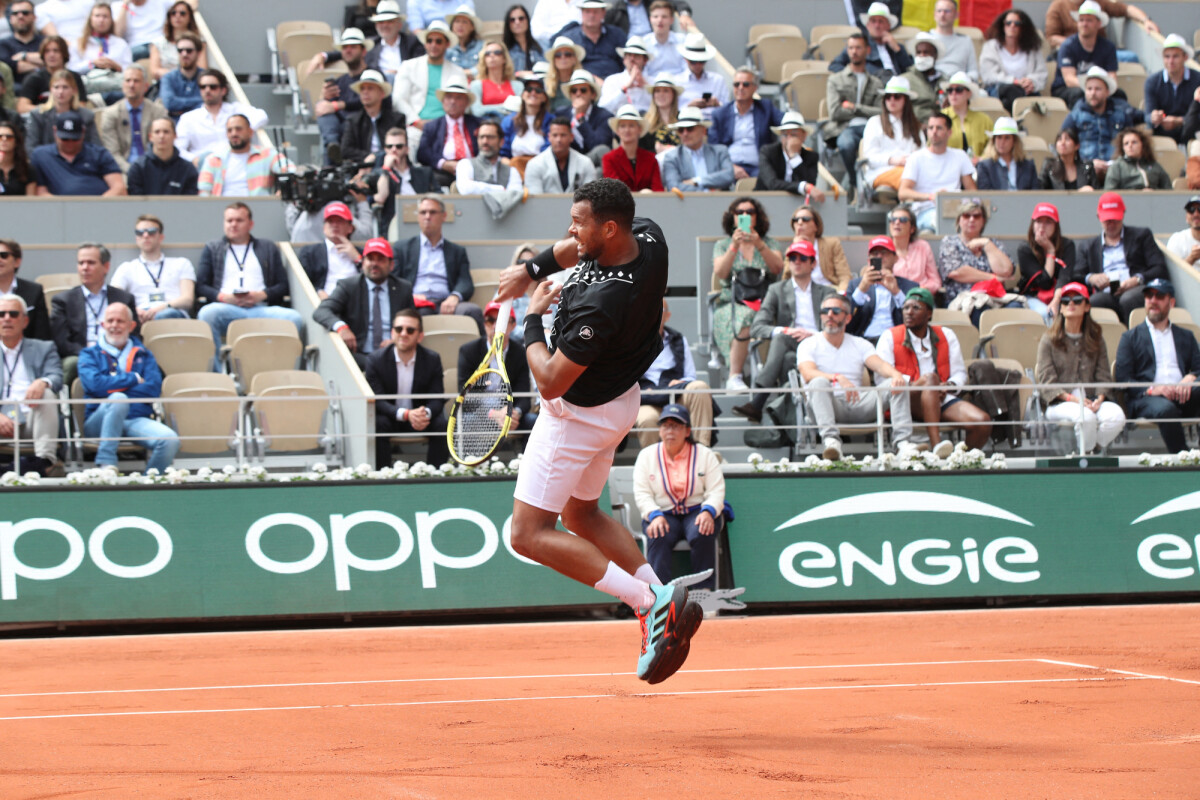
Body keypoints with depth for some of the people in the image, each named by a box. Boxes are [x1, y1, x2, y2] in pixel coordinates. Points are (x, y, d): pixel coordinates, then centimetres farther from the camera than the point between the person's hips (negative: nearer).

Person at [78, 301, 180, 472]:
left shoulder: (143, 354, 21)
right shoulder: (90, 354, 16)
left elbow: (154, 389, 2)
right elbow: (94, 384, -7)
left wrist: (112, 387, -3)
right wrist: (134, 379, -1)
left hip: (137, 419, 2)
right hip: (100, 424, -2)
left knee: (170, 440, -29)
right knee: (118, 399, -37)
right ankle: (105, 465, -35)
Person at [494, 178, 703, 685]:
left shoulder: (599, 305, -38)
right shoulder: (648, 237, -13)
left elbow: (551, 382, -27)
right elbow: (577, 249, 11)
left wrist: (533, 318, -14)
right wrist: (532, 269, 1)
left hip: (578, 415, -9)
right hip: (619, 398, 9)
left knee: (529, 535, -3)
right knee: (581, 517, 24)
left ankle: (651, 601, -10)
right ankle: (660, 598, 15)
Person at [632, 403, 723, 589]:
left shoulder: (705, 454, 6)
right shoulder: (647, 455, 9)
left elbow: (716, 491, 0)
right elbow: (641, 493, 1)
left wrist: (708, 512, -22)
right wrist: (655, 515, -19)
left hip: (697, 511, 0)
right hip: (663, 512, 0)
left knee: (702, 534, -35)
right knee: (658, 537, -34)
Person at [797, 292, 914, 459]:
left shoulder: (860, 344, 19)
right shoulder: (809, 345, 7)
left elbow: (880, 365, 1)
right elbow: (808, 374, -13)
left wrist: (895, 374, -24)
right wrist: (838, 378, -33)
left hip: (858, 405, 4)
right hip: (827, 406, -4)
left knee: (898, 383, -15)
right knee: (819, 383, -36)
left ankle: (902, 441, -34)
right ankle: (831, 442, -55)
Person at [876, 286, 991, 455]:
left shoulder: (946, 335, 18)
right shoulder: (890, 337, 8)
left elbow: (960, 373, 14)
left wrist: (949, 386, -11)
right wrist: (917, 384, -18)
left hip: (943, 399, 3)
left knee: (983, 421, -23)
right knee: (929, 377, -38)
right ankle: (936, 446, -50)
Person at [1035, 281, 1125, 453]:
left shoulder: (1095, 339, 18)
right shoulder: (1049, 339, 8)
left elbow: (1103, 376, 10)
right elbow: (1047, 380, -2)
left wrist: (1099, 399, -11)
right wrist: (1071, 399, -17)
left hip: (1092, 400, 3)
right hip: (1059, 404, -3)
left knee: (1116, 415, -30)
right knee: (1086, 416, -37)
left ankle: (1095, 449, -13)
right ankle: (1085, 454, -16)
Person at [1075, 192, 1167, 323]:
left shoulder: (1142, 236, 22)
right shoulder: (1088, 247, 29)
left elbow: (1160, 270, 10)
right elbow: (1076, 278, 19)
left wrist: (1137, 280, -10)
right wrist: (1090, 278, -5)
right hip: (1107, 296, 1)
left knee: (1128, 299, -39)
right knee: (1092, 303, -36)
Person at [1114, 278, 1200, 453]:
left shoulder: (1186, 337, 30)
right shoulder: (1130, 337, 20)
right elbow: (1122, 378, 7)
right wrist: (1151, 390, -12)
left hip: (1182, 396, 3)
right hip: (1145, 399, -3)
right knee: (1165, 409, -40)